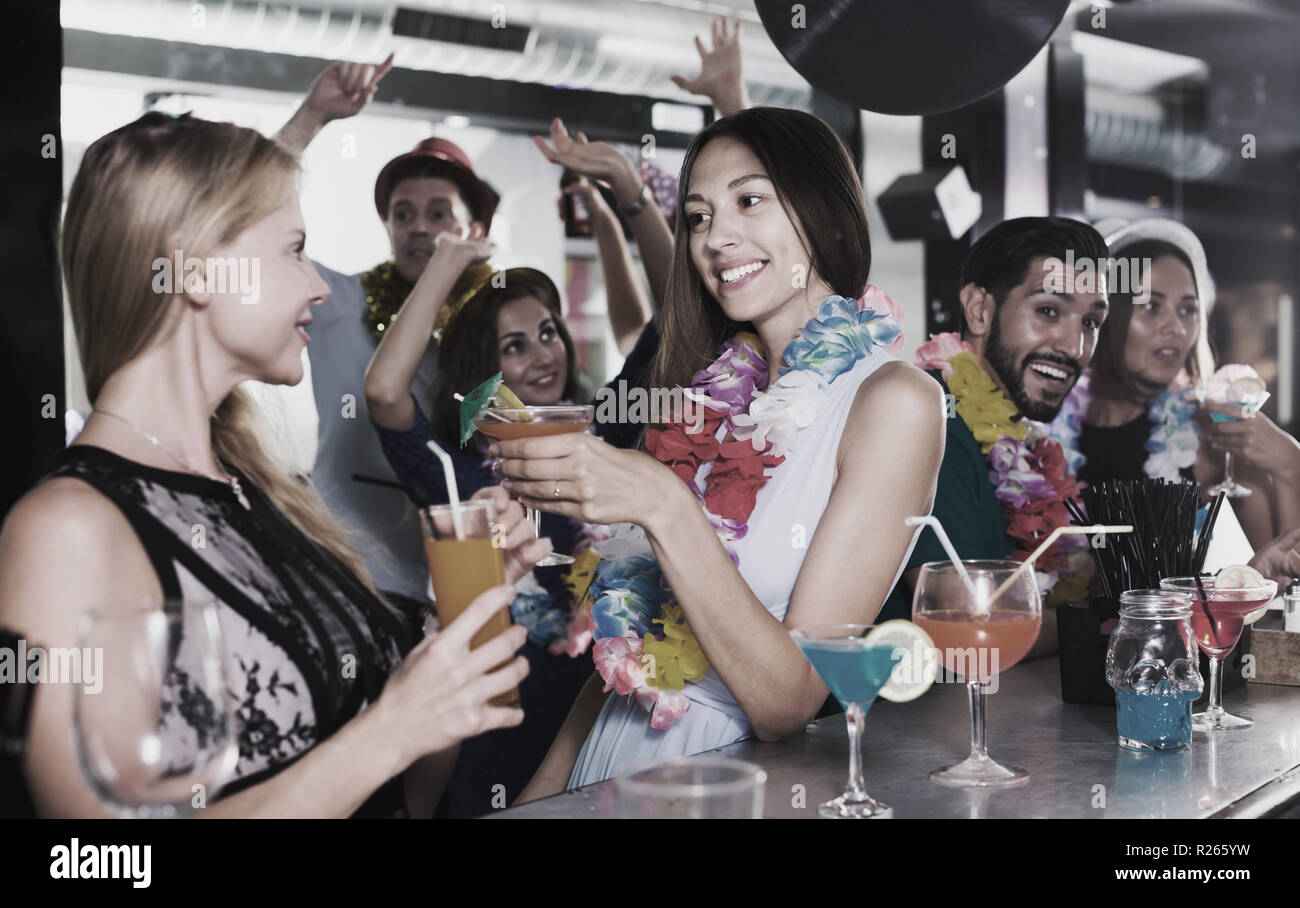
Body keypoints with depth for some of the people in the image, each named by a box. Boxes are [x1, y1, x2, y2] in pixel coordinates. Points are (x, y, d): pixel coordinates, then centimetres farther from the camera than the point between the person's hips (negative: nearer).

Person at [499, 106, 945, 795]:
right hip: (614, 754, 3)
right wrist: (544, 794, 3)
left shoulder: (891, 400, -9)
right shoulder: (716, 387, 8)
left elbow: (788, 704, -16)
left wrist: (662, 506, -24)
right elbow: (632, 637, 12)